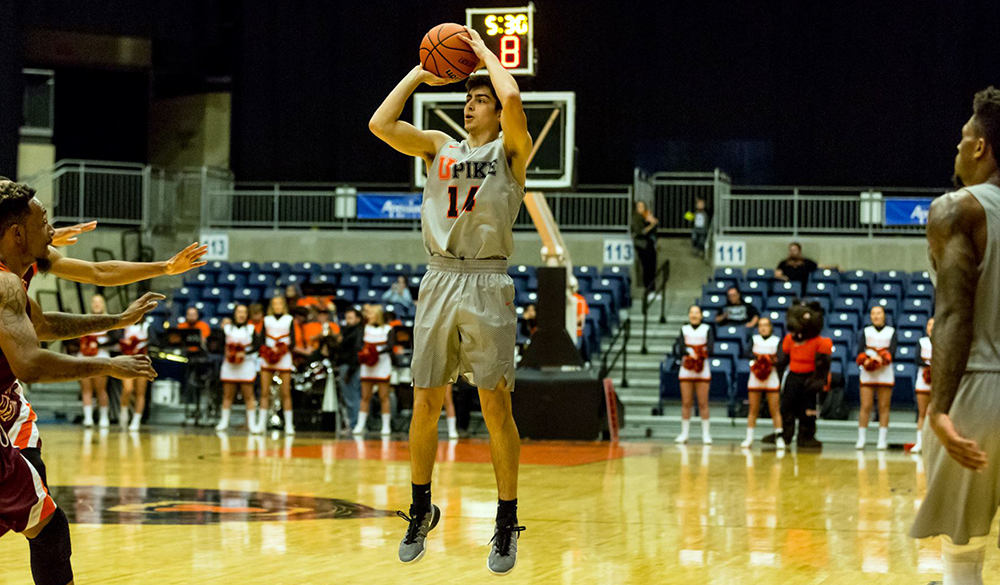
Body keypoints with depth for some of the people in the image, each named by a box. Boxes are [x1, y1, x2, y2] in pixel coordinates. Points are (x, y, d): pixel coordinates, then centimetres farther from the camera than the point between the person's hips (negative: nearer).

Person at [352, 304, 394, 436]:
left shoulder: (387, 329, -1)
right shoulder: (366, 328, 11)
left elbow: (390, 346, -11)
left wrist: (378, 351, -23)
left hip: (382, 367, -4)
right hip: (367, 368, 4)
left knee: (384, 397, -3)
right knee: (365, 397, 3)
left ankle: (386, 426, 0)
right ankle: (360, 425, 3)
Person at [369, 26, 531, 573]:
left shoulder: (510, 149, 3)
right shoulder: (440, 147, 15)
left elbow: (513, 99, -18)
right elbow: (380, 124, 2)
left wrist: (485, 53, -2)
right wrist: (418, 74, 8)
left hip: (487, 285, -4)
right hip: (439, 281, 4)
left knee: (495, 406, -4)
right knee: (425, 404, 6)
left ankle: (507, 523, 5)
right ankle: (421, 511, 21)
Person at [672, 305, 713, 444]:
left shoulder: (707, 329, 6)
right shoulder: (684, 329, 8)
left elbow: (710, 346, -8)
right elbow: (681, 346, -8)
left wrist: (703, 352, -28)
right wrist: (690, 353, -27)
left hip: (702, 370, -1)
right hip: (686, 370, 1)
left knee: (703, 403, -3)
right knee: (686, 403, 2)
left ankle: (705, 434, 1)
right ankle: (684, 433, 7)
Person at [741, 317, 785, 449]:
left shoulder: (777, 341, 5)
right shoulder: (754, 339, 8)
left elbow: (781, 357, -7)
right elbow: (747, 353, -7)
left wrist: (772, 361, -26)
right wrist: (757, 357, -26)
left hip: (771, 378, -1)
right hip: (755, 379, 1)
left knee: (775, 410, -4)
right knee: (753, 410, 3)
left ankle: (779, 438, -2)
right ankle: (749, 438, 8)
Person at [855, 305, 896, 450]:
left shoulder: (891, 332, 9)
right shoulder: (865, 332, 12)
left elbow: (892, 351, -4)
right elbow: (860, 351, 0)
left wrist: (882, 359, -22)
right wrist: (865, 361, -20)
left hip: (885, 373, 0)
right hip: (867, 373, 0)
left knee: (884, 407, -2)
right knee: (865, 406, -6)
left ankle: (882, 440, 0)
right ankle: (861, 439, -5)